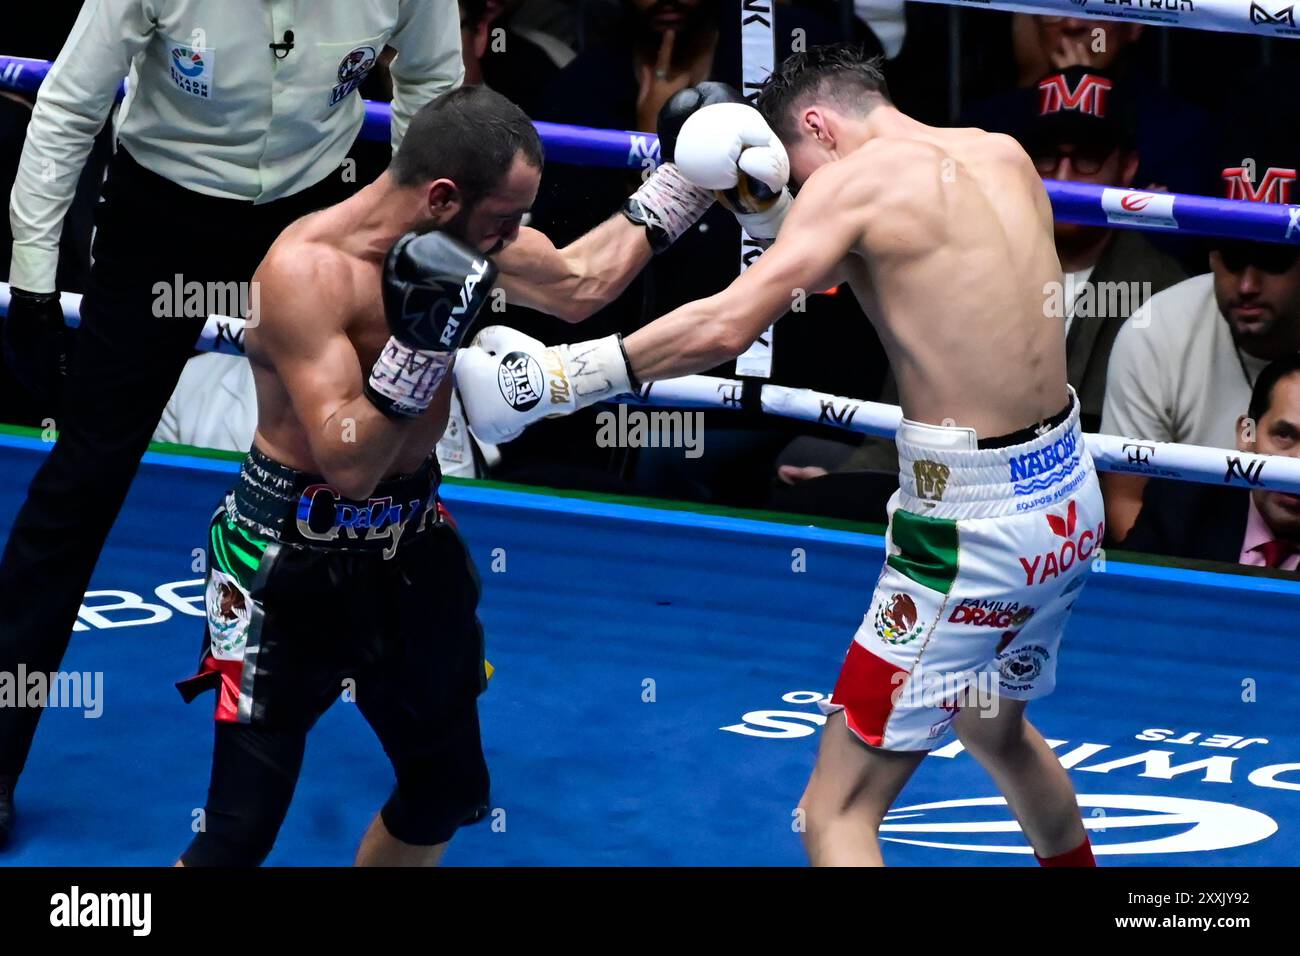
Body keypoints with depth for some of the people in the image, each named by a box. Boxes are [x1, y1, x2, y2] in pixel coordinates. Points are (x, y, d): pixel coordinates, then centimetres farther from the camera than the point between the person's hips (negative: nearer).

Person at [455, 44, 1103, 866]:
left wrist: (562, 374, -16)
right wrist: (770, 198, 12)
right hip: (1071, 496, 8)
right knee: (995, 727, 35)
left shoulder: (855, 177, -10)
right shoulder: (1006, 156, 10)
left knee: (837, 813, -3)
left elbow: (725, 327, -20)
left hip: (974, 521, -8)